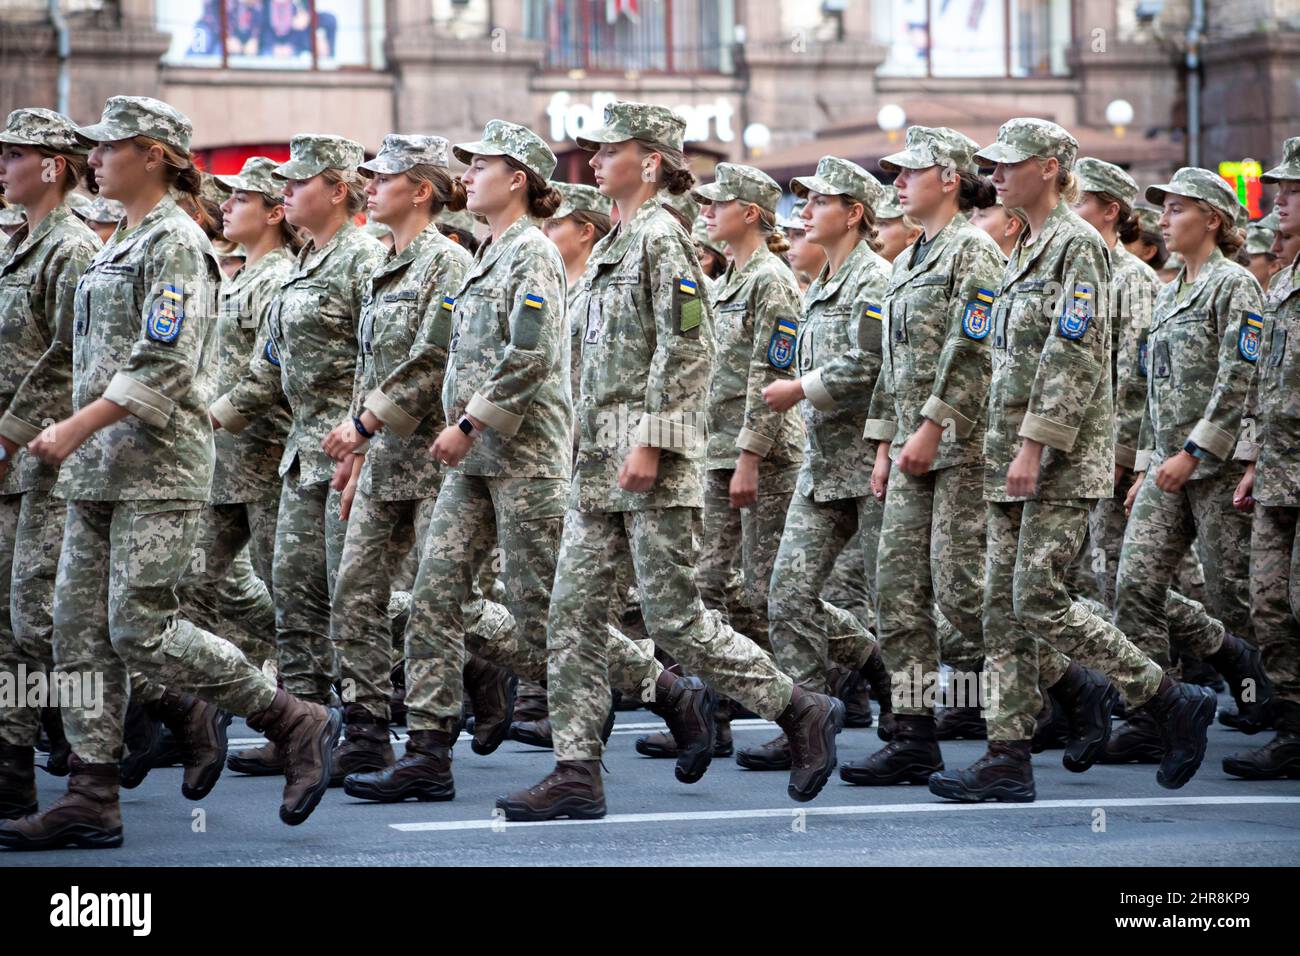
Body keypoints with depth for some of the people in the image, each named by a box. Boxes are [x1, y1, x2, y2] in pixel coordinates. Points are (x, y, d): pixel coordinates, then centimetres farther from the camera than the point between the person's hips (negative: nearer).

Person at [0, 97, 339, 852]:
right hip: (103, 466, 9)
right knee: (81, 628, 4)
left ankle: (299, 724, 0)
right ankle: (92, 800, 7)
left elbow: (165, 367, -20)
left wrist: (76, 428, -21)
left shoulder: (176, 243, -11)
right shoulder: (122, 245, 18)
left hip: (158, 464, -9)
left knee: (140, 629, -11)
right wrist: (77, 437, 19)